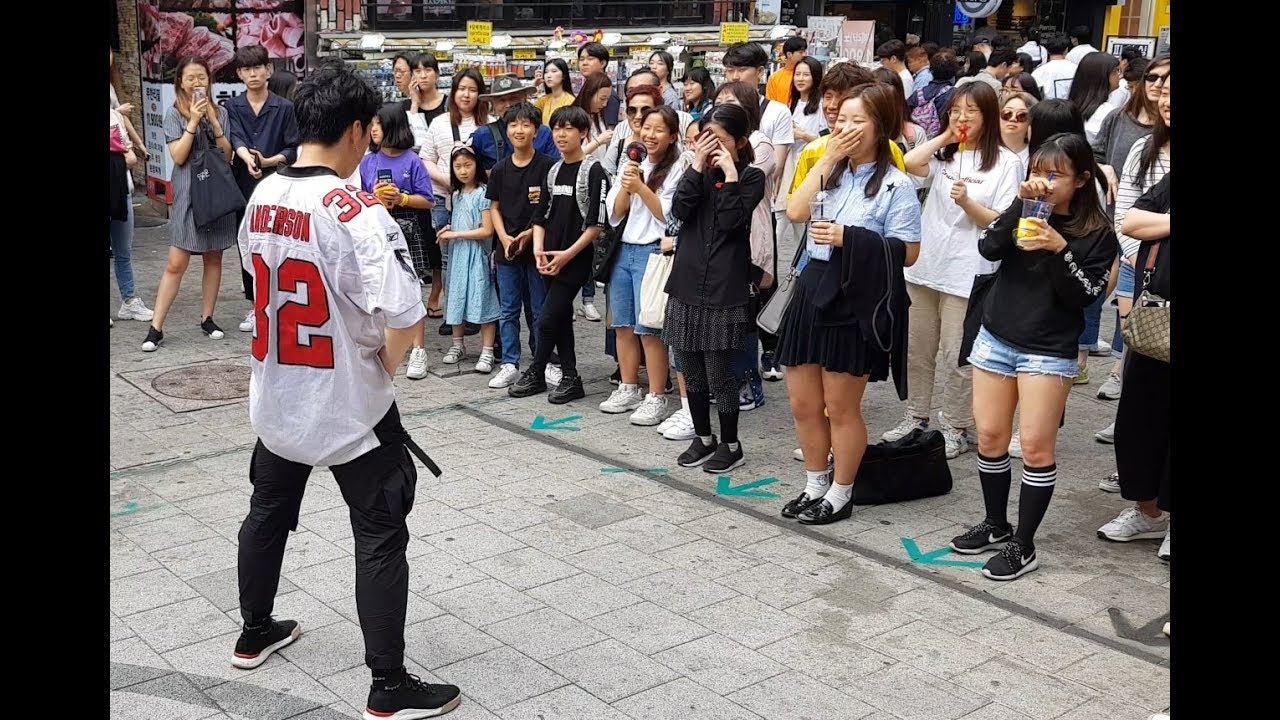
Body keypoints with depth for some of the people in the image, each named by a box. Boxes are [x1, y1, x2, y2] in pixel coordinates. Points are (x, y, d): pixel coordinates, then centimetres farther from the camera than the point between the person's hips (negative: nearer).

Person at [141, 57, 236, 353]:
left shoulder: (220, 112, 7)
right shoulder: (174, 113, -1)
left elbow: (228, 156, 1)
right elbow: (178, 156, -10)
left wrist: (213, 122, -10)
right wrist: (193, 121, -16)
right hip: (188, 194, -3)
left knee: (213, 259, 10)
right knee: (176, 263, -6)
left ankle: (207, 318, 21)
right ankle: (156, 328, -1)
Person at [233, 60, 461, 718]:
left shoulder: (262, 197, 0)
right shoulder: (356, 213, -23)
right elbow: (405, 319, -31)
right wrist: (383, 365, -10)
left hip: (276, 397, 7)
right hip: (347, 407, -7)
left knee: (268, 513, 25)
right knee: (381, 539, 5)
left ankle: (255, 633, 45)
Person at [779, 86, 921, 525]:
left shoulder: (896, 185, -5)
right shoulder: (830, 172, 10)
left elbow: (908, 252, -10)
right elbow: (795, 213, -7)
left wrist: (850, 237, -19)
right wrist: (829, 158, -7)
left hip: (856, 303, -6)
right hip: (811, 293, 6)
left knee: (841, 409, 6)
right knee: (803, 405, 11)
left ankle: (840, 495, 23)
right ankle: (815, 487, 30)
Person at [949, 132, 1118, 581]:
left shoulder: (1098, 233, -4)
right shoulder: (1028, 212, 6)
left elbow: (1085, 296, -11)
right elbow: (989, 249, -9)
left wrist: (1059, 250, -23)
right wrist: (1020, 203, -18)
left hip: (1048, 351, -4)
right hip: (996, 338, 4)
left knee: (1036, 446, -4)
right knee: (989, 437, 8)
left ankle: (1023, 546, 6)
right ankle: (996, 525, 26)